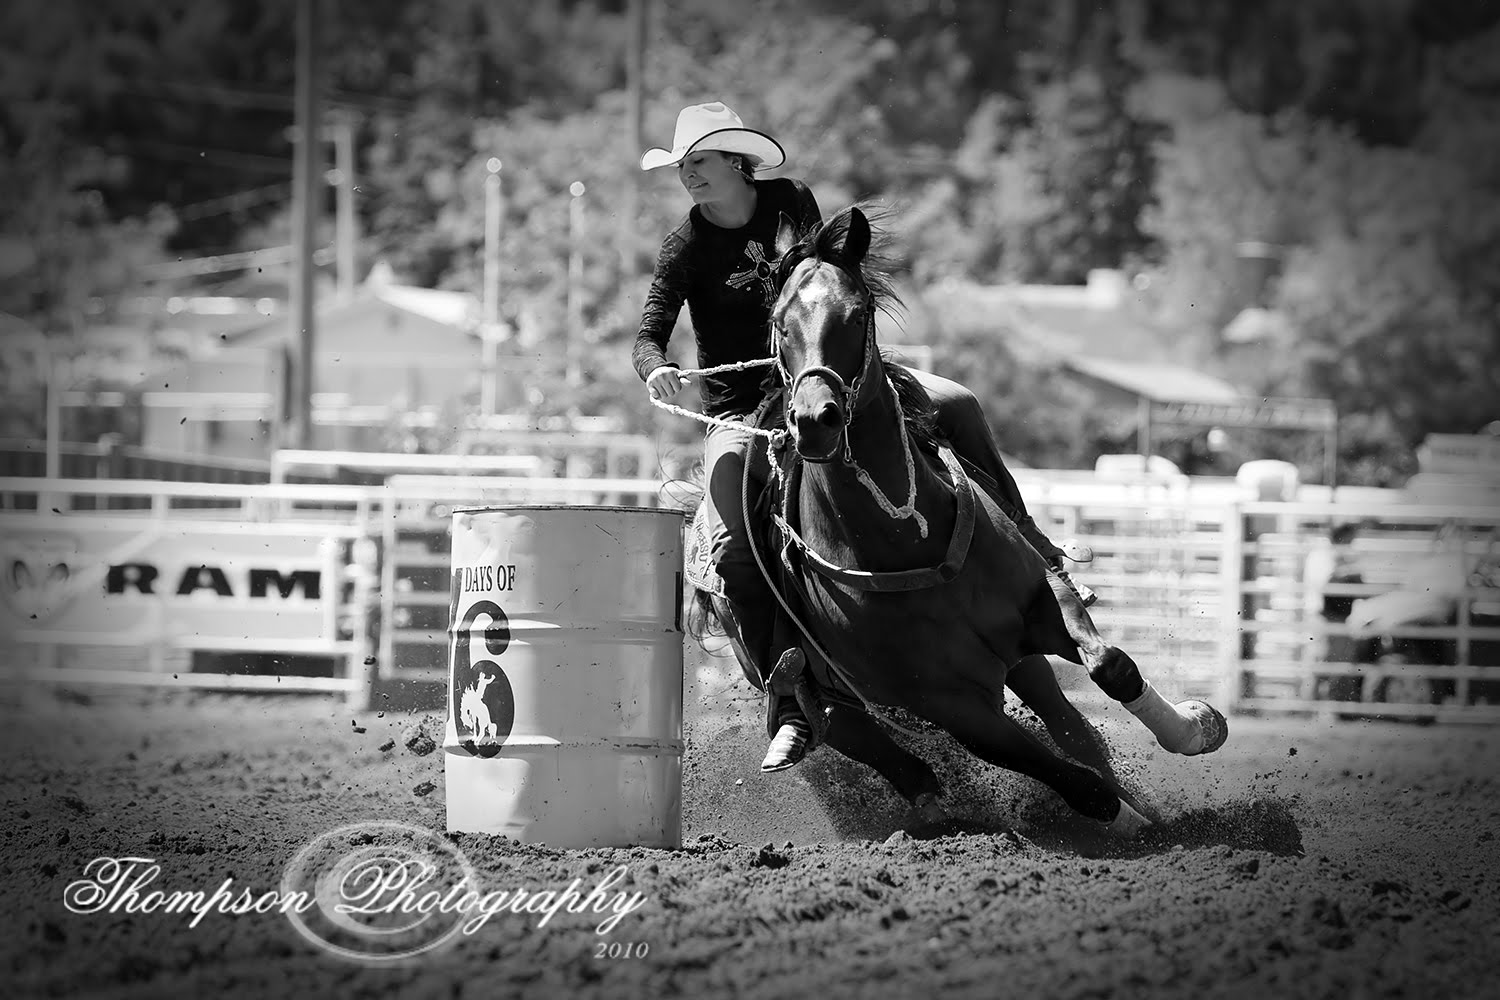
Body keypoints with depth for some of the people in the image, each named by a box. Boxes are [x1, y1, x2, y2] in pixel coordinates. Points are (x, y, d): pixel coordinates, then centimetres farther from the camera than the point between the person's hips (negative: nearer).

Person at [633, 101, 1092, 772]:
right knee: (732, 549, -24)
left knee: (956, 406, -13)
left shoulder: (790, 202, 1)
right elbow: (648, 337, -15)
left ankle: (1031, 552, -1)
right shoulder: (684, 250, -7)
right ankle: (790, 714, -20)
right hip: (739, 412, -3)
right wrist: (656, 370, -38)